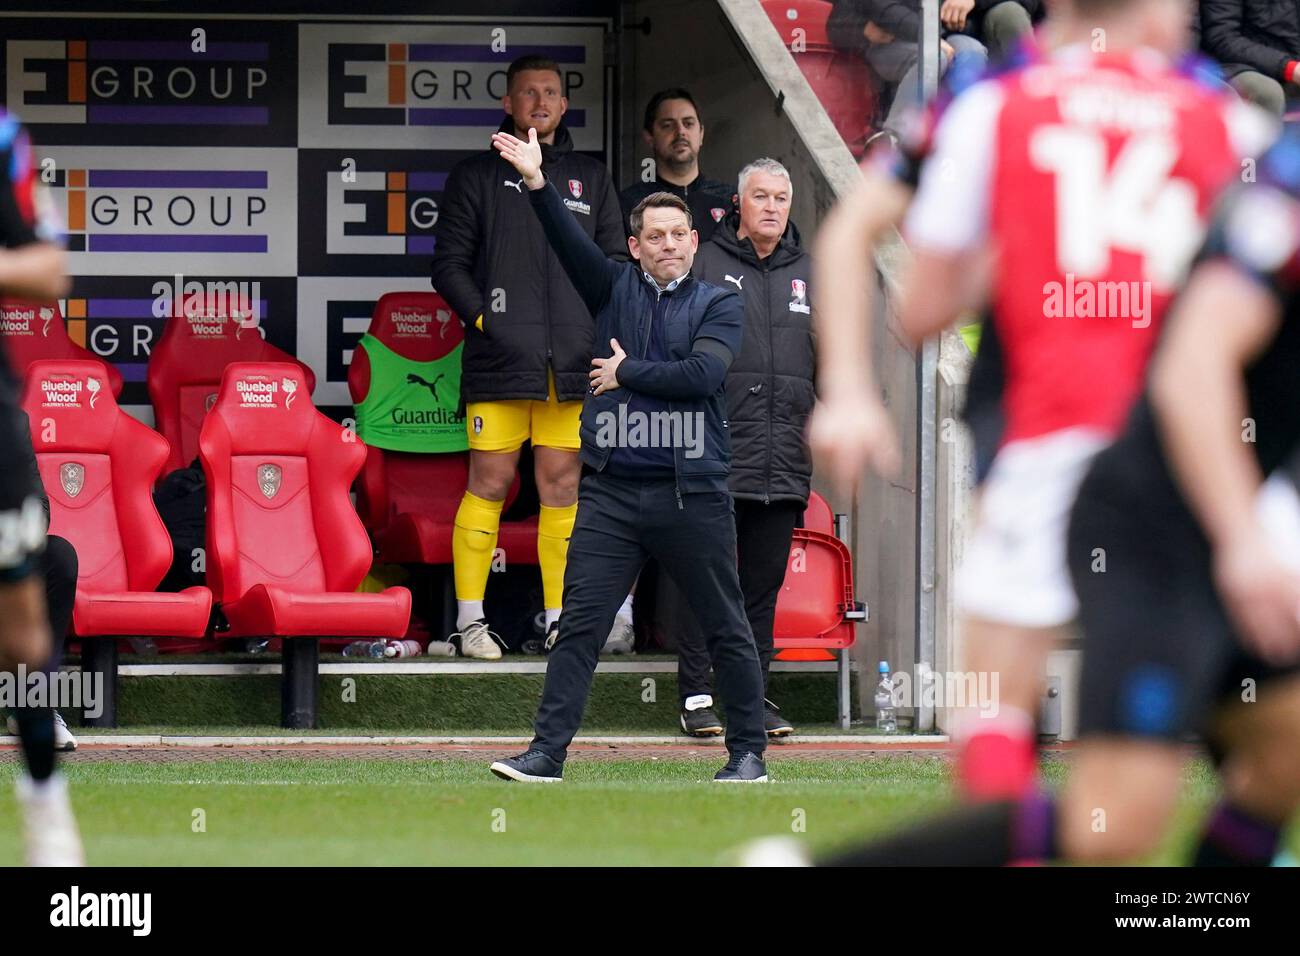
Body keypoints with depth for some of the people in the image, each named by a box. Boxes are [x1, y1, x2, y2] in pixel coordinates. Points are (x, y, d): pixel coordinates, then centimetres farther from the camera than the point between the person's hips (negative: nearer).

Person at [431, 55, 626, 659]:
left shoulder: (591, 179, 17)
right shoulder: (476, 177, 9)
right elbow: (449, 264, 5)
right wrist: (483, 319, -8)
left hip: (572, 361, 3)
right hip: (498, 360, -3)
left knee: (562, 486, 2)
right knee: (490, 483, -4)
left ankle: (560, 619, 8)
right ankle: (470, 620, 0)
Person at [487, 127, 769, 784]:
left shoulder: (718, 305, 6)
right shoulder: (615, 291, 11)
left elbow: (702, 374, -11)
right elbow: (571, 245, -6)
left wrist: (626, 373, -4)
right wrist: (537, 185, -21)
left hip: (692, 494, -1)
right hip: (612, 492, 1)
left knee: (726, 629, 6)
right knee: (579, 624, -3)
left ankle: (748, 753, 16)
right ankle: (546, 754, -4)